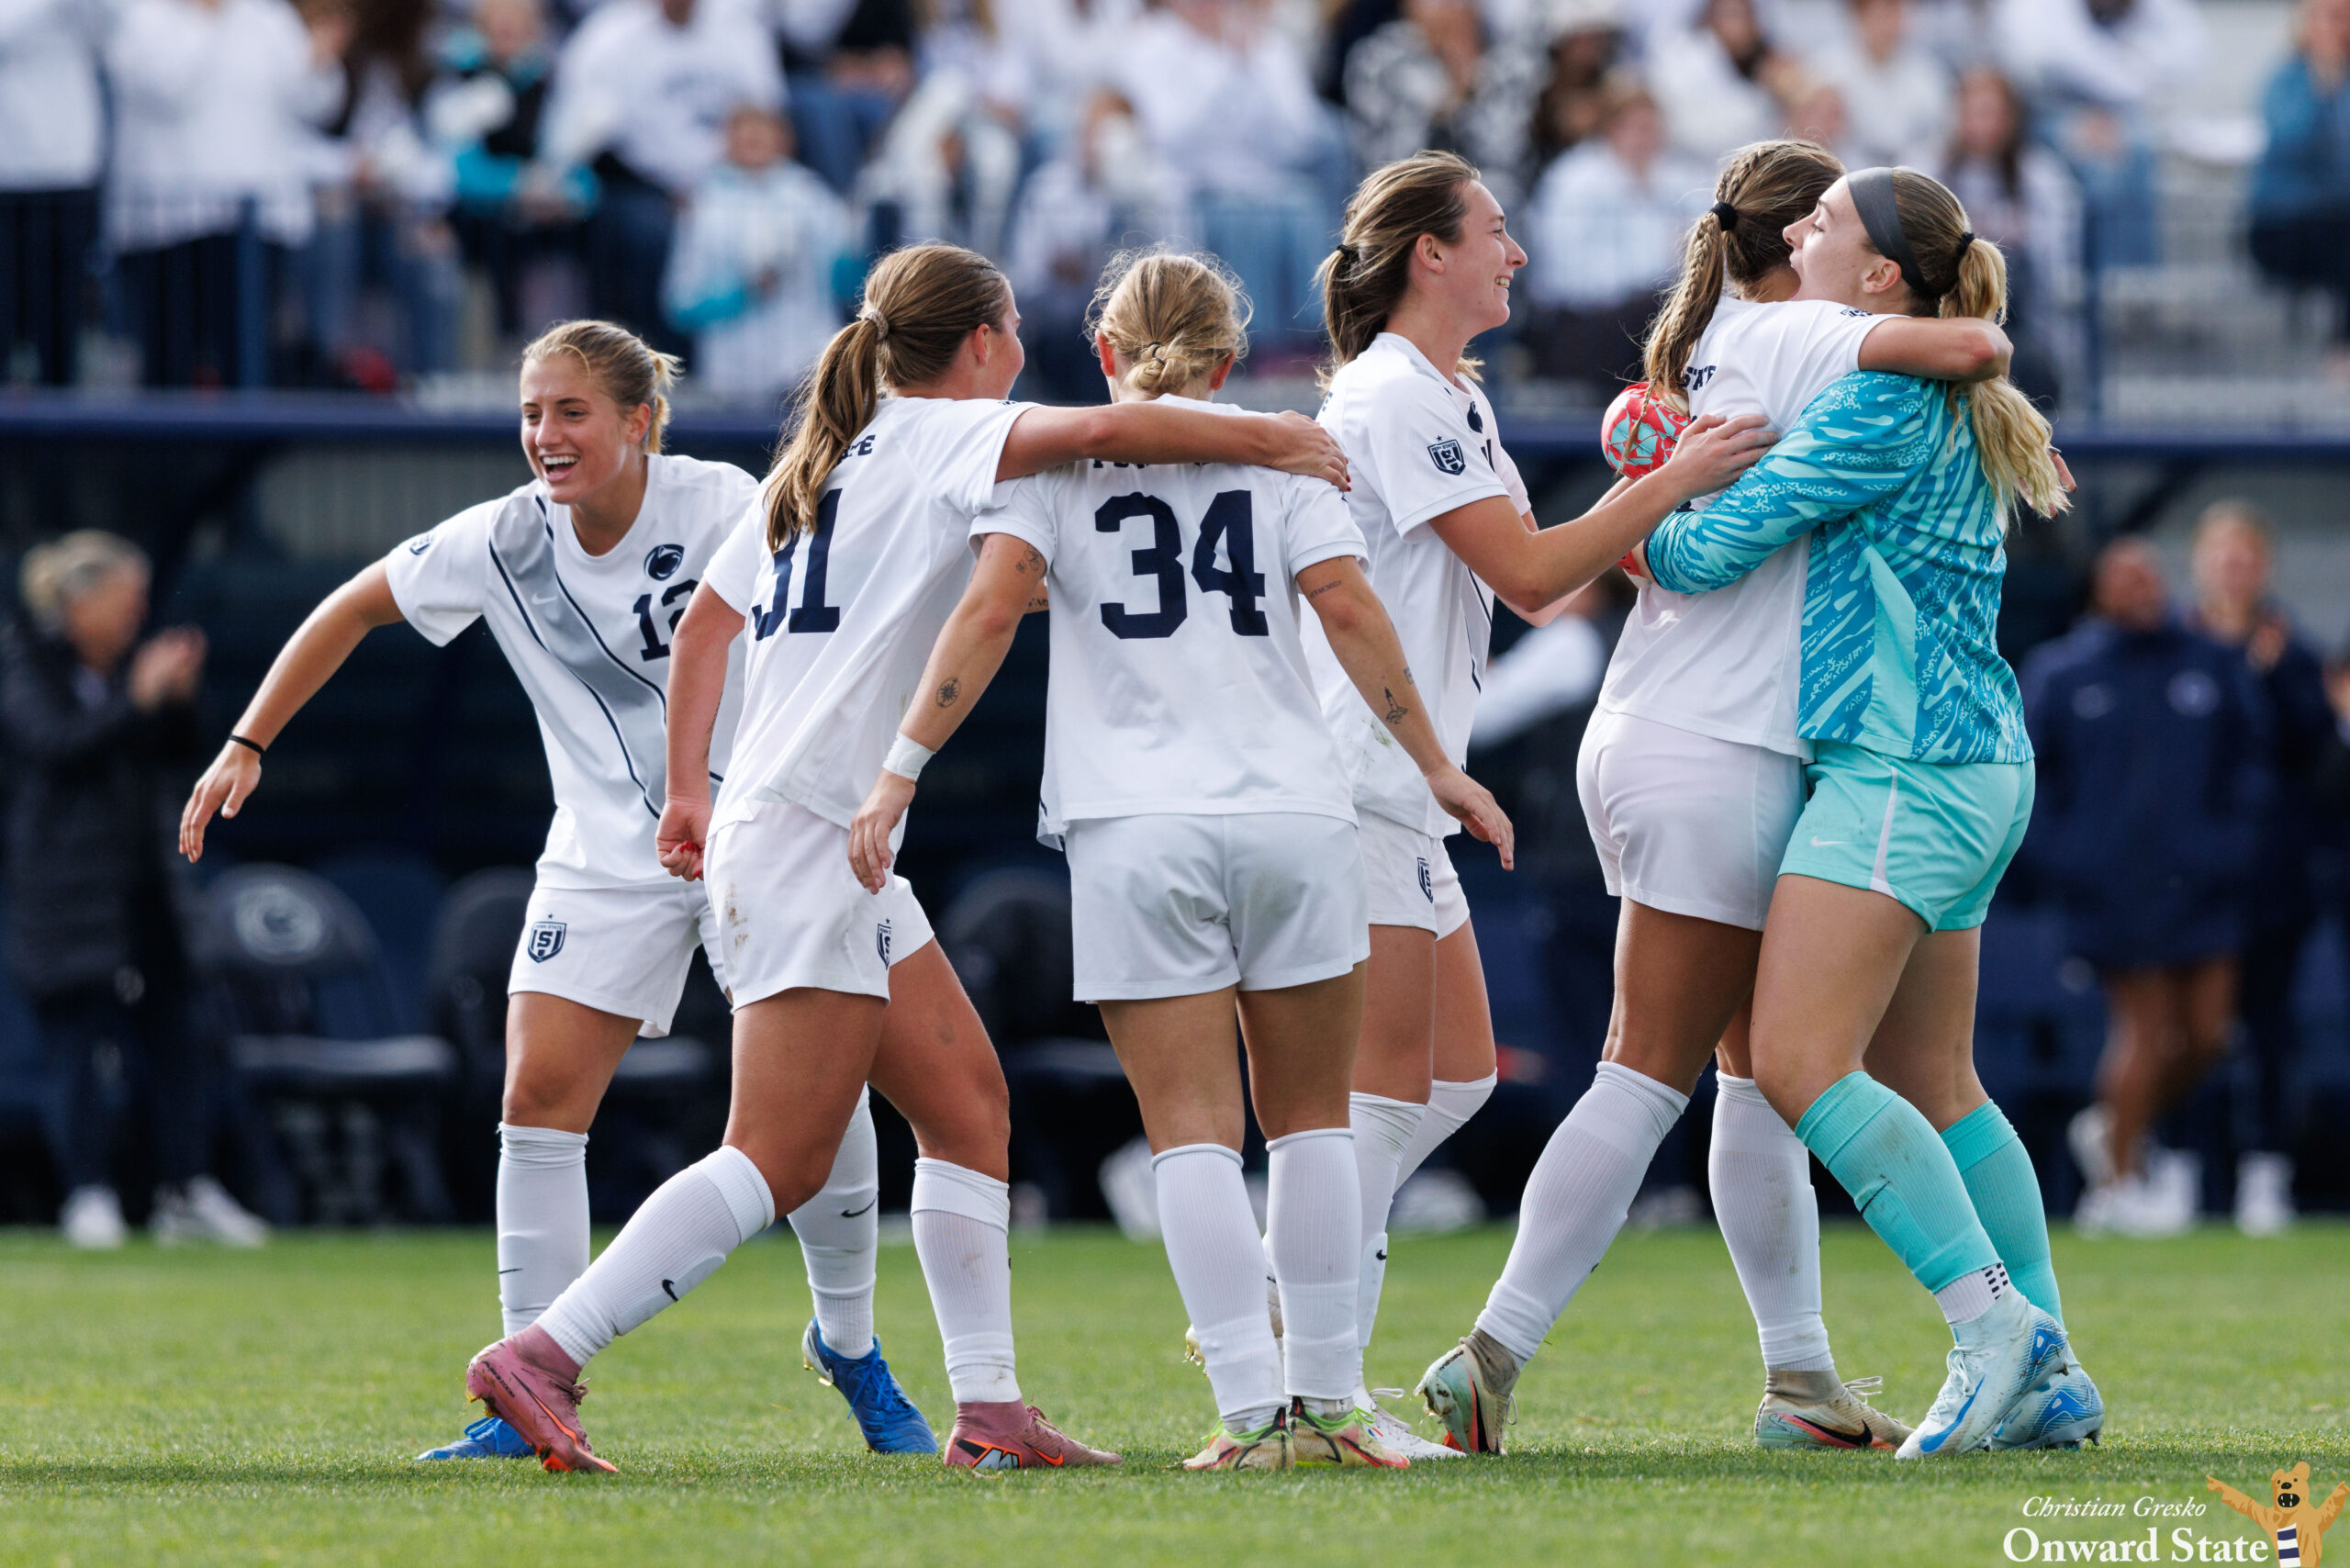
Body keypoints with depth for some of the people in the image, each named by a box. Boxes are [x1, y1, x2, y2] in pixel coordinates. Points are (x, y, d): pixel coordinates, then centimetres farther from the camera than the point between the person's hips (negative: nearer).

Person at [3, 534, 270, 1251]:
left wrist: (179, 699, -4)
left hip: (139, 883, 6)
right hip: (66, 890, -6)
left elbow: (173, 758, 13)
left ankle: (187, 1192, 3)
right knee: (79, 1036, -7)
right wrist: (137, 700, -24)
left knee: (168, 1034, 2)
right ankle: (89, 1197, -3)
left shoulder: (126, 665, 12)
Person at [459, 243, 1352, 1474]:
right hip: (812, 832, -10)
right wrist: (1268, 440, -12)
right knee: (778, 1161, -12)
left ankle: (989, 1411, 7)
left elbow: (705, 620, 23)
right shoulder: (937, 438, -5)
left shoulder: (823, 461, 19)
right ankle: (540, 1358, -17)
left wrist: (688, 792, 27)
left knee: (966, 1099, 9)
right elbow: (1104, 430, -21)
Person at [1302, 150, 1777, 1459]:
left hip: (1407, 787, 10)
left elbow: (1540, 589, 17)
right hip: (1352, 779, -10)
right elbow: (1527, 573, -18)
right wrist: (1671, 485, -13)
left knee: (1460, 1077, 10)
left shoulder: (1455, 399, 19)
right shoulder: (1393, 396, -13)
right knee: (1388, 1086, -9)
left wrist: (1647, 493, 4)